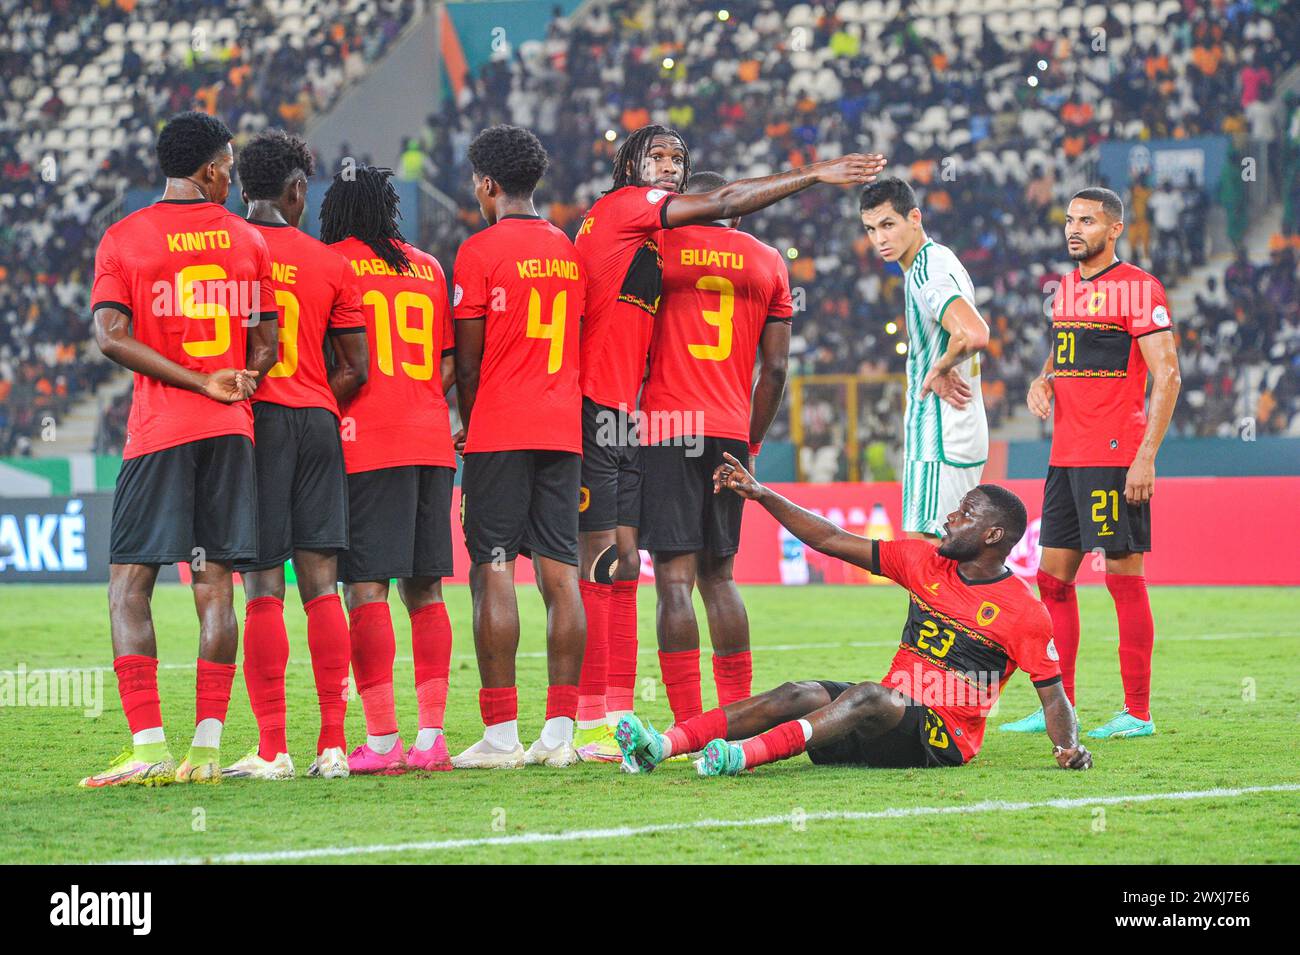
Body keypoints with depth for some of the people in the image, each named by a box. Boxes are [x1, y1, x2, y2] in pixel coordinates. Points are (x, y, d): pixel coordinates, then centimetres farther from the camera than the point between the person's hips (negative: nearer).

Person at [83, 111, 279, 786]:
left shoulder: (123, 239, 1)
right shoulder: (247, 240, 9)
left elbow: (110, 336, -9)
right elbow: (267, 342, 10)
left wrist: (197, 379, -7)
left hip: (158, 428, -3)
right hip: (231, 429, 3)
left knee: (128, 586, -1)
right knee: (215, 587, 3)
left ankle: (148, 748, -13)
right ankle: (206, 748, -1)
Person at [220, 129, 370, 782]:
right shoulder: (329, 264, 7)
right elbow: (355, 368, 8)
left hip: (251, 420, -3)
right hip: (317, 424, 3)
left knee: (263, 588, -4)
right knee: (321, 584, 3)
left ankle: (272, 749, -7)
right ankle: (333, 744, 0)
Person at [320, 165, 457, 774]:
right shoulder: (427, 268, 14)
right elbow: (449, 367, 14)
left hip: (365, 444, -5)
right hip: (432, 443, 5)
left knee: (365, 589, -5)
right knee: (425, 590, 9)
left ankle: (382, 740, -11)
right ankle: (431, 737, 8)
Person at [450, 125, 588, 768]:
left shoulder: (480, 251, -6)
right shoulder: (571, 251, 13)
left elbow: (468, 360, -6)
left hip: (499, 431, -6)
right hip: (563, 431, 6)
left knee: (492, 573, -4)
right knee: (559, 575, 4)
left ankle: (500, 734, -9)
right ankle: (560, 732, 1)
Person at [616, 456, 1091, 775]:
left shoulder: (1024, 610, -3)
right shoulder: (926, 562, 13)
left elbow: (1051, 693, -3)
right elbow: (834, 542, 13)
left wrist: (1068, 747, -22)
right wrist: (761, 495, 9)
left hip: (942, 738, -6)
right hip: (887, 715, 6)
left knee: (869, 696, -35)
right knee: (800, 694, -18)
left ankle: (745, 754, -55)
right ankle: (660, 746, -36)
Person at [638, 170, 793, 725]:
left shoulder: (658, 247, 0)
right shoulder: (768, 263, 11)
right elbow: (775, 368, 9)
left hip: (667, 429, -4)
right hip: (731, 431, 4)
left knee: (674, 579, -6)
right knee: (718, 576, 15)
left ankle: (689, 727, -12)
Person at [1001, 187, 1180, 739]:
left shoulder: (1137, 288, -9)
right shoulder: (1067, 288, 16)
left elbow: (1167, 374, -13)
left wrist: (1146, 455, -18)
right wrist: (1041, 382, 7)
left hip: (1115, 457, -8)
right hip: (1066, 456, 8)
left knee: (1123, 576, -6)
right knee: (1053, 578, 8)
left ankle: (1137, 712, -2)